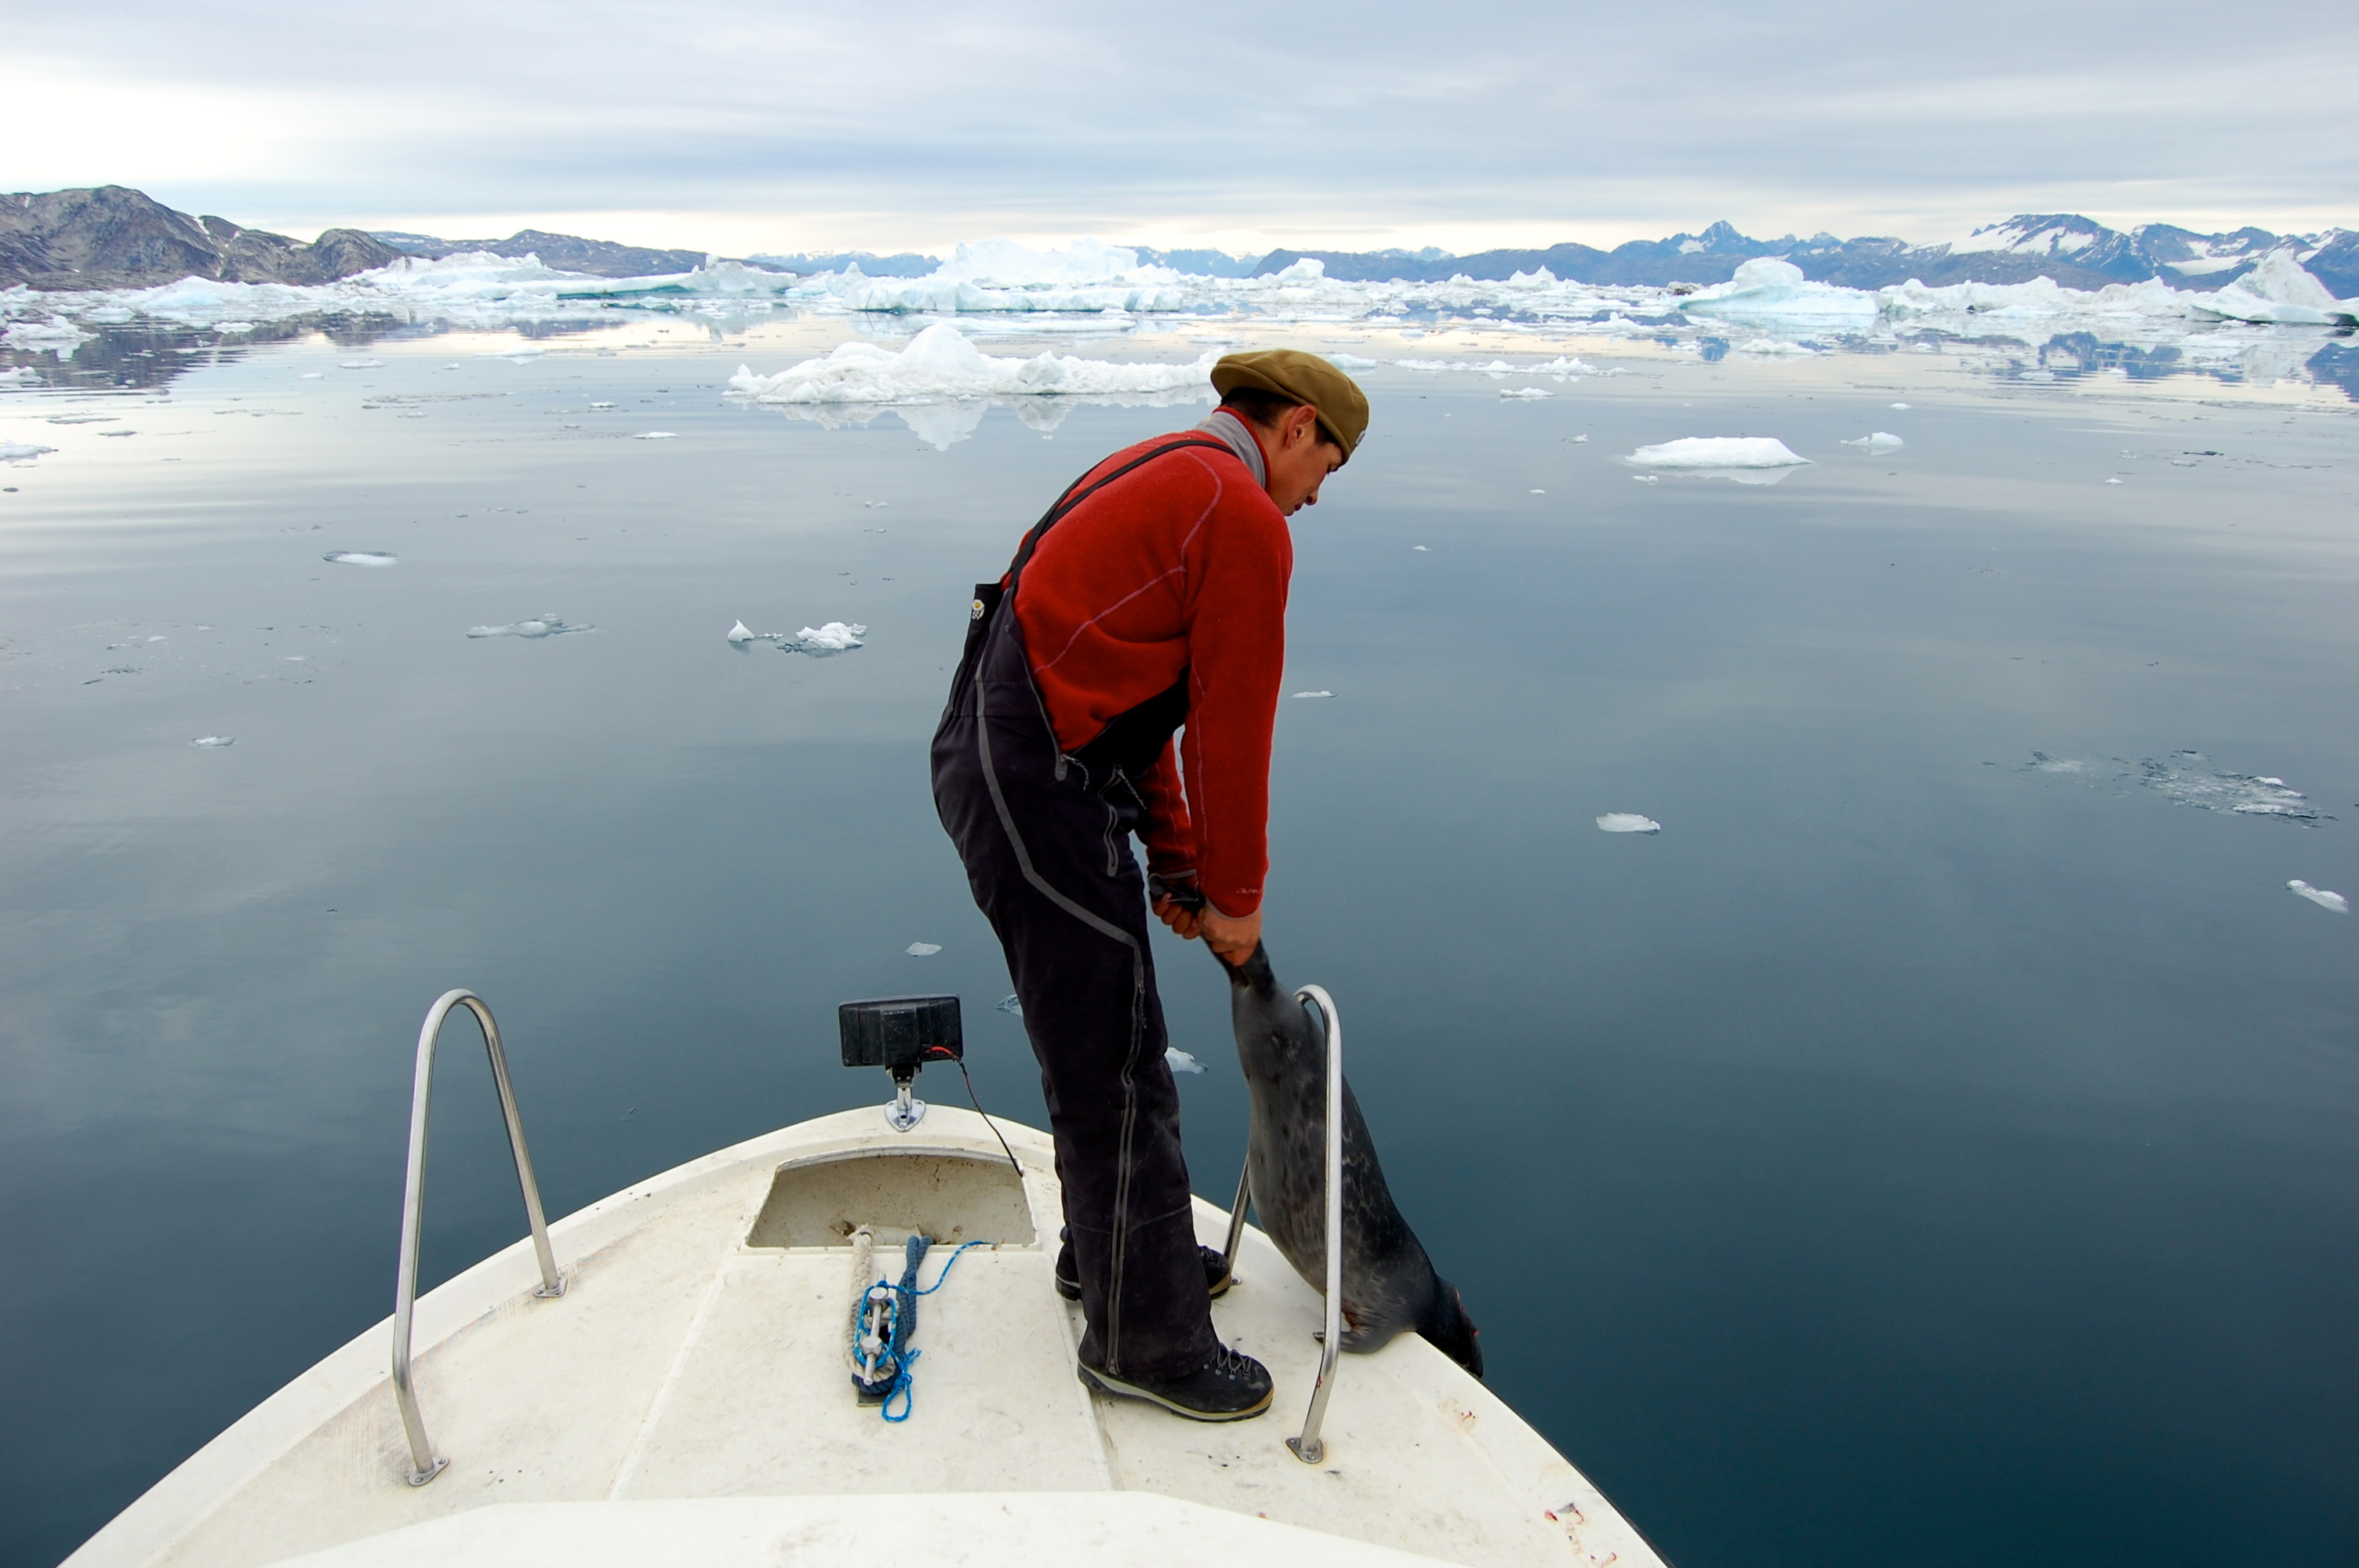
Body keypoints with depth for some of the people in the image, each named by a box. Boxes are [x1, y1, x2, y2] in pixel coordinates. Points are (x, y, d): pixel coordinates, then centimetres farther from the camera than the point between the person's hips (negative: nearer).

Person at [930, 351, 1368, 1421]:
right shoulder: (1246, 522, -11)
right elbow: (1233, 730, -11)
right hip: (1037, 784, -11)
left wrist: (1174, 862, 21)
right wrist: (1236, 897, 2)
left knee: (1105, 1031, 23)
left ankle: (1110, 1250, 40)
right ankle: (1143, 1341, 15)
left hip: (990, 754, 11)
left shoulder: (1162, 481, 21)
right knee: (1112, 1070, 0)